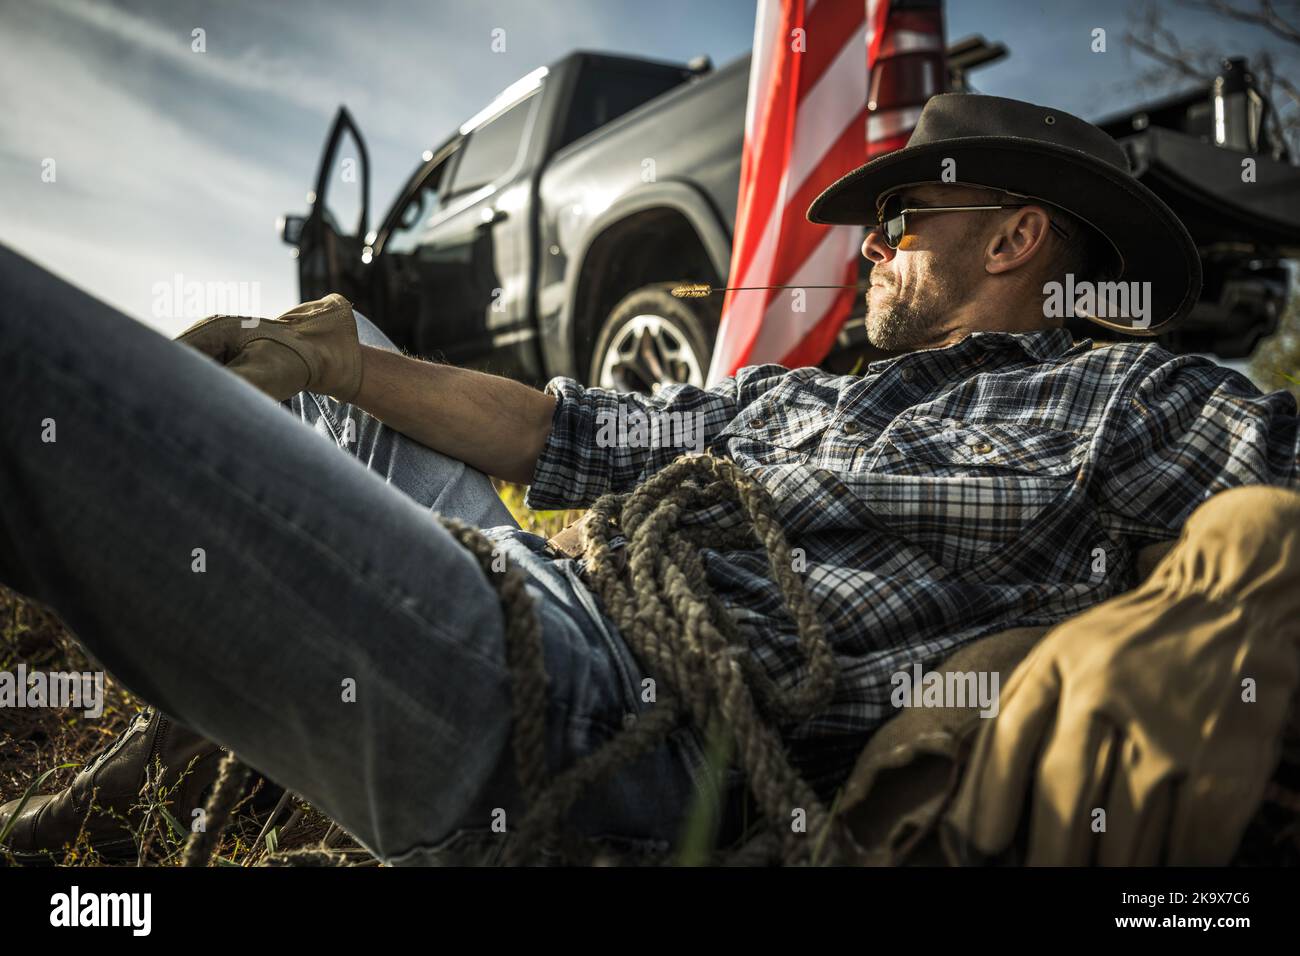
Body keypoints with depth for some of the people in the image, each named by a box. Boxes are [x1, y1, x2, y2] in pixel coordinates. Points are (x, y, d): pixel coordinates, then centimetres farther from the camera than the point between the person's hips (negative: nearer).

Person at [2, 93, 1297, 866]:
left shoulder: (1123, 402, 10)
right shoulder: (796, 395, 28)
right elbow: (578, 439, 23)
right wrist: (334, 355, 17)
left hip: (639, 725, -9)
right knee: (320, 347, 32)